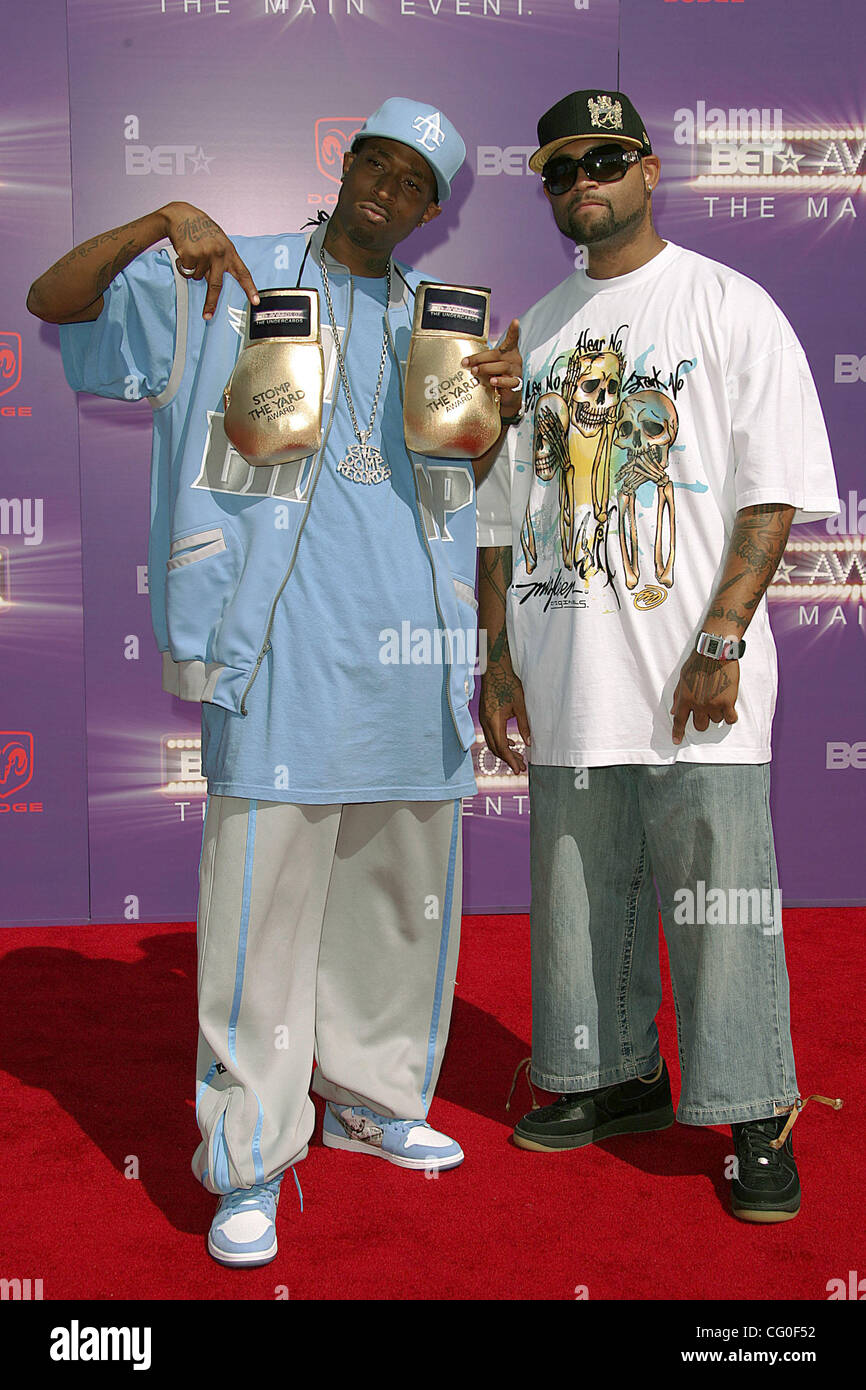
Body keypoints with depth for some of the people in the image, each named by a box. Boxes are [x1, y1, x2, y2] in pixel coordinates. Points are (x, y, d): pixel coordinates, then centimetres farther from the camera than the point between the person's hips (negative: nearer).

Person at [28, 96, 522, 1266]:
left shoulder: (437, 317, 21)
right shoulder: (227, 282, 10)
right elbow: (52, 299, 5)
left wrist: (509, 391, 4)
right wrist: (160, 222, -11)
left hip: (414, 638, 5)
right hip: (285, 636, -5)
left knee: (405, 885, 11)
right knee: (265, 886, -8)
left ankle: (374, 1101, 30)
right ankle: (250, 1163, 4)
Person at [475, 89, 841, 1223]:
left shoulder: (730, 307, 2)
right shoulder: (532, 335, 17)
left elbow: (775, 491, -5)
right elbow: (500, 509, 17)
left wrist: (722, 638, -15)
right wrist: (498, 652, 10)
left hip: (693, 686, -5)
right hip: (563, 683, 5)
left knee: (720, 901, -2)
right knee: (579, 895, 12)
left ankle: (759, 1120, 13)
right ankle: (617, 1079, 30)